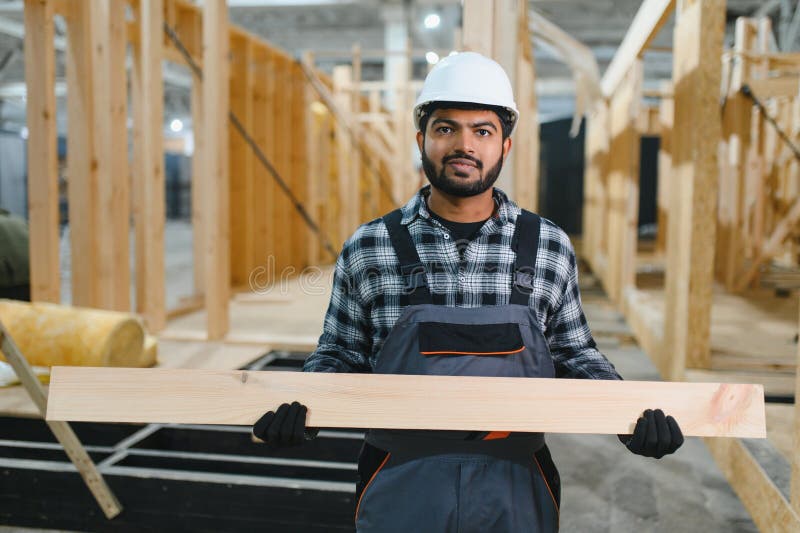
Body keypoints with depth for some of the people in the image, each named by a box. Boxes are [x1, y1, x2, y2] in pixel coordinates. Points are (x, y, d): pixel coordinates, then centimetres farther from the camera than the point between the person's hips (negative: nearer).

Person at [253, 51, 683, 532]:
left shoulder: (551, 247, -2)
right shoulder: (366, 248, -5)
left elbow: (573, 354, 8)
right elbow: (340, 355, 5)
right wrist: (302, 403, -14)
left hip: (516, 494, 2)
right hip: (400, 491, -1)